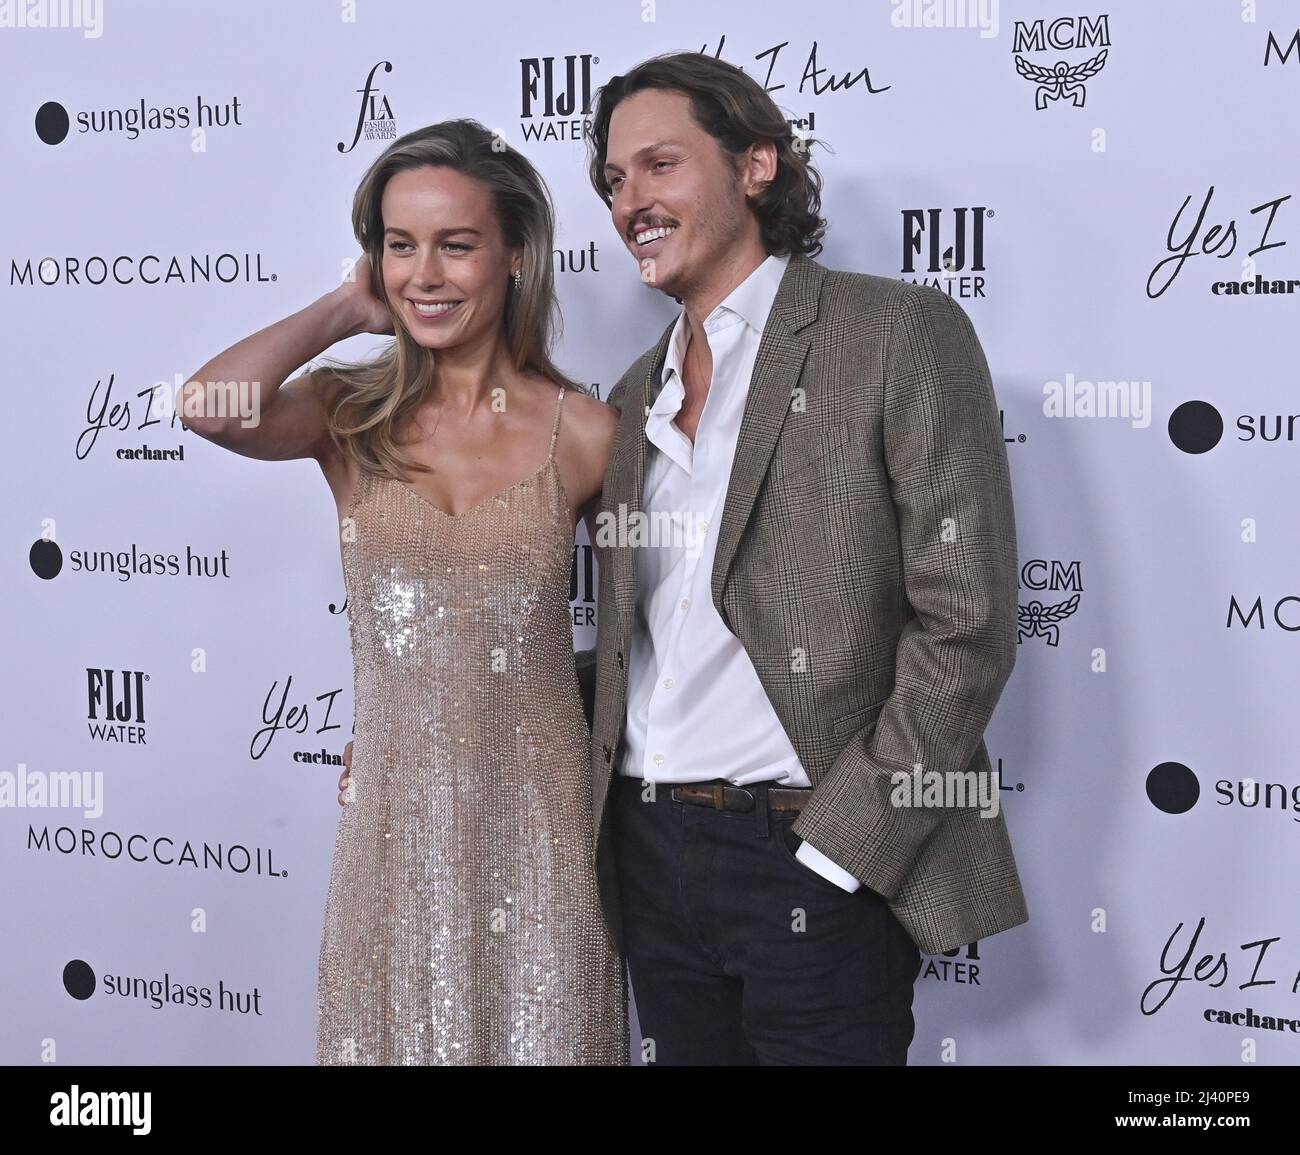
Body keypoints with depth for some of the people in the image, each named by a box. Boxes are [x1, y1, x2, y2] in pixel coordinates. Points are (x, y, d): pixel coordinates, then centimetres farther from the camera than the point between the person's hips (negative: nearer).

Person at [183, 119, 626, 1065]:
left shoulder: (582, 431, -3)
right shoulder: (353, 415, -1)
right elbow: (209, 406, -21)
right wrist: (348, 309, -7)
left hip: (540, 820, -1)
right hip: (398, 819, 1)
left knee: (541, 1037, 9)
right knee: (404, 1037, 13)